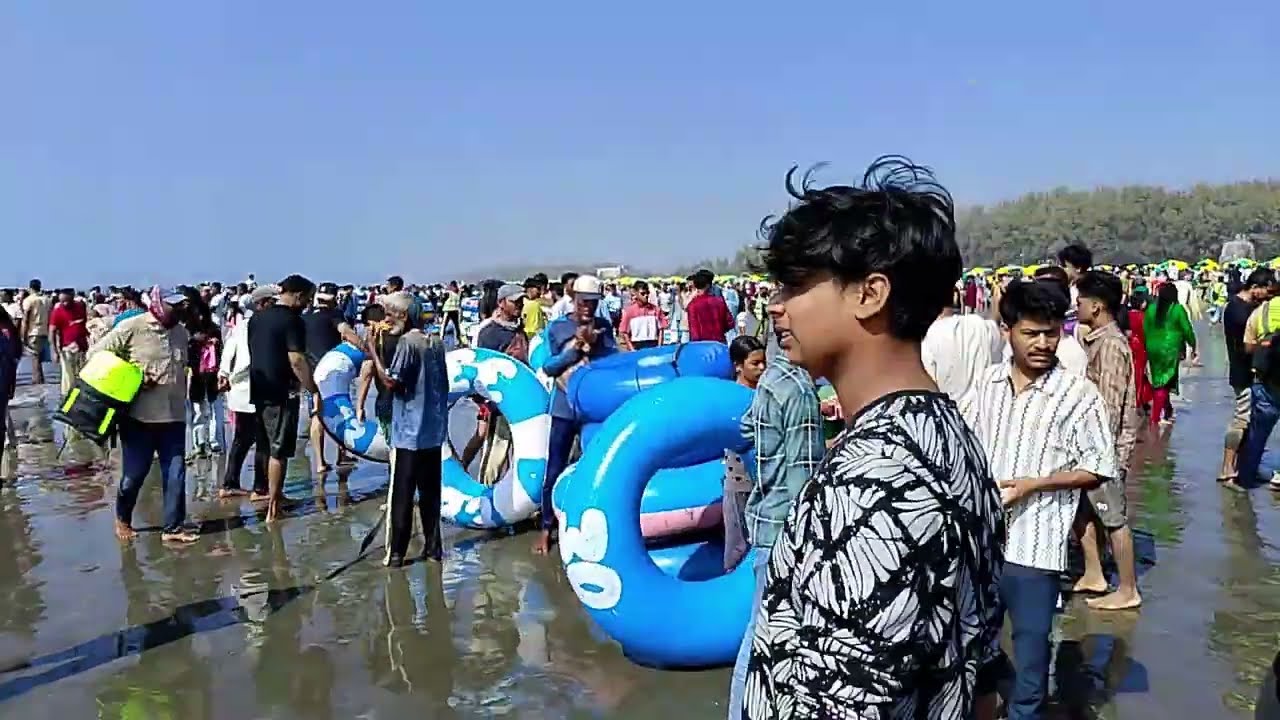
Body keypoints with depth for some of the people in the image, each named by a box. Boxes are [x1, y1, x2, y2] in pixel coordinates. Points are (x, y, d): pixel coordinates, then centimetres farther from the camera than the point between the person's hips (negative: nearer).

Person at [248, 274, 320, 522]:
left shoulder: (257, 317, 10)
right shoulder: (292, 320, -15)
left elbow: (252, 351, 17)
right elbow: (297, 360, -21)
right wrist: (314, 390, -15)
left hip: (258, 390, 8)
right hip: (282, 393, -8)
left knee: (268, 448, 18)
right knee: (279, 451, -2)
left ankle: (273, 493, 29)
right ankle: (273, 507, 2)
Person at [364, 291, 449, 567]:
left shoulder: (407, 343, -14)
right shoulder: (436, 342, 9)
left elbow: (391, 382, -19)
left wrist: (373, 352, -13)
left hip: (409, 432, -7)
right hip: (434, 430, 7)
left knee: (400, 495, 0)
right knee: (430, 492, 13)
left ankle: (396, 552, 4)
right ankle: (432, 547, 16)